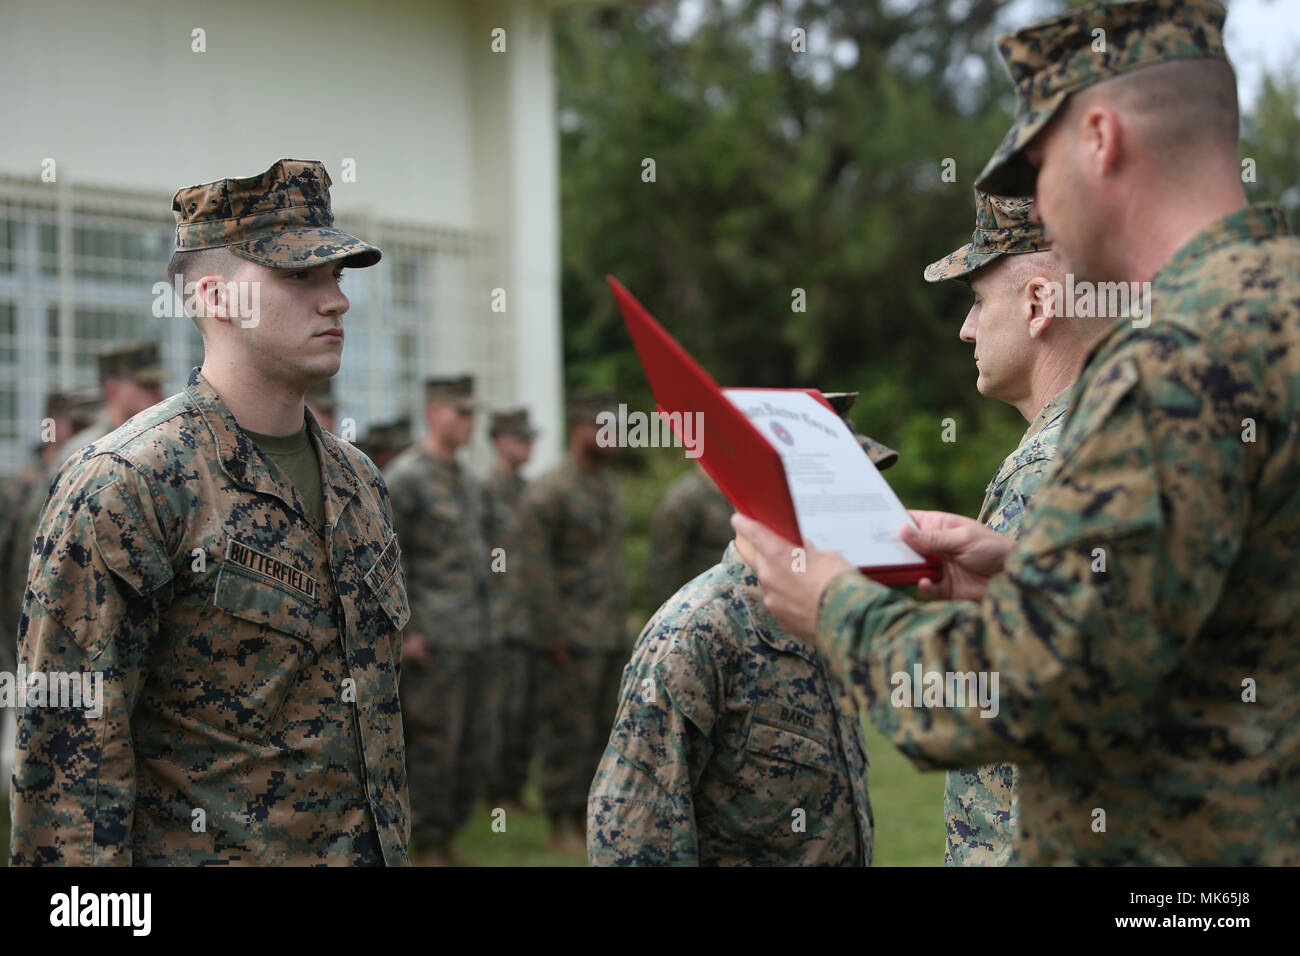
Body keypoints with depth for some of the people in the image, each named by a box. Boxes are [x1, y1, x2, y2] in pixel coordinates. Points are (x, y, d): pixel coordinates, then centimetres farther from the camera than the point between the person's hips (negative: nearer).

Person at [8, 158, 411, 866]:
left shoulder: (359, 484, 10)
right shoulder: (121, 486, -14)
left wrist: (396, 845, 15)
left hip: (369, 849, 7)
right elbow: (67, 747, -17)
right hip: (205, 853, -7)